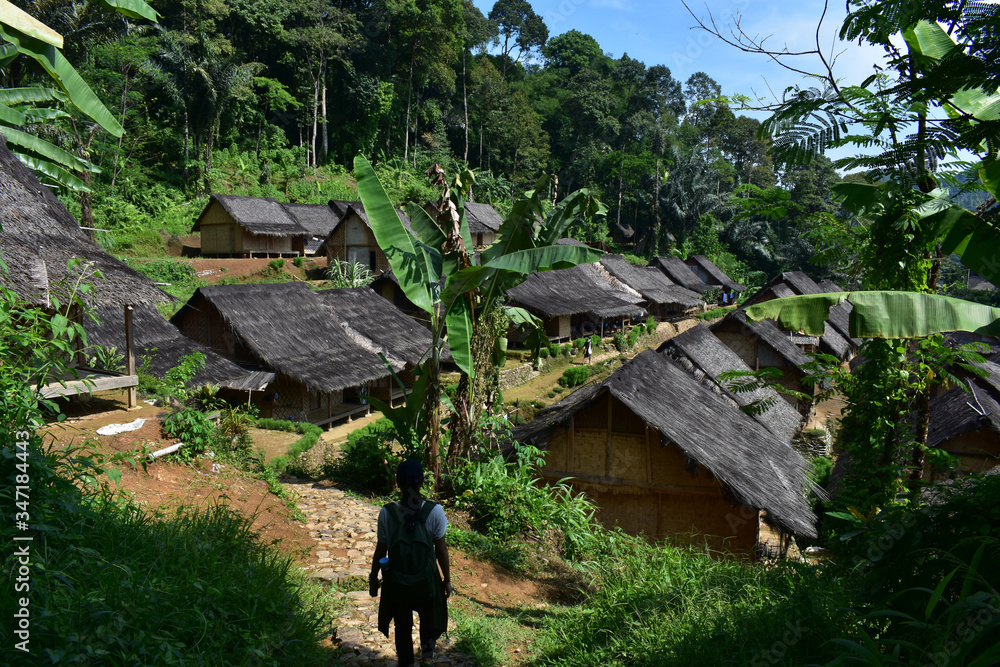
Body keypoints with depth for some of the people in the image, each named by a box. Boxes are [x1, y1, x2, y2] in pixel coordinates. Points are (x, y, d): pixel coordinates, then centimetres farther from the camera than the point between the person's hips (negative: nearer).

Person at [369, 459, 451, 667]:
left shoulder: (387, 513, -13)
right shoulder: (434, 511, -15)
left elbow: (380, 551, -5)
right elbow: (441, 549, -7)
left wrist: (373, 578, 11)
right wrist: (447, 579, 6)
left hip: (397, 581, 1)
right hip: (427, 579, -1)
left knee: (403, 626, 22)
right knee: (429, 615, 29)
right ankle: (428, 643, 9)